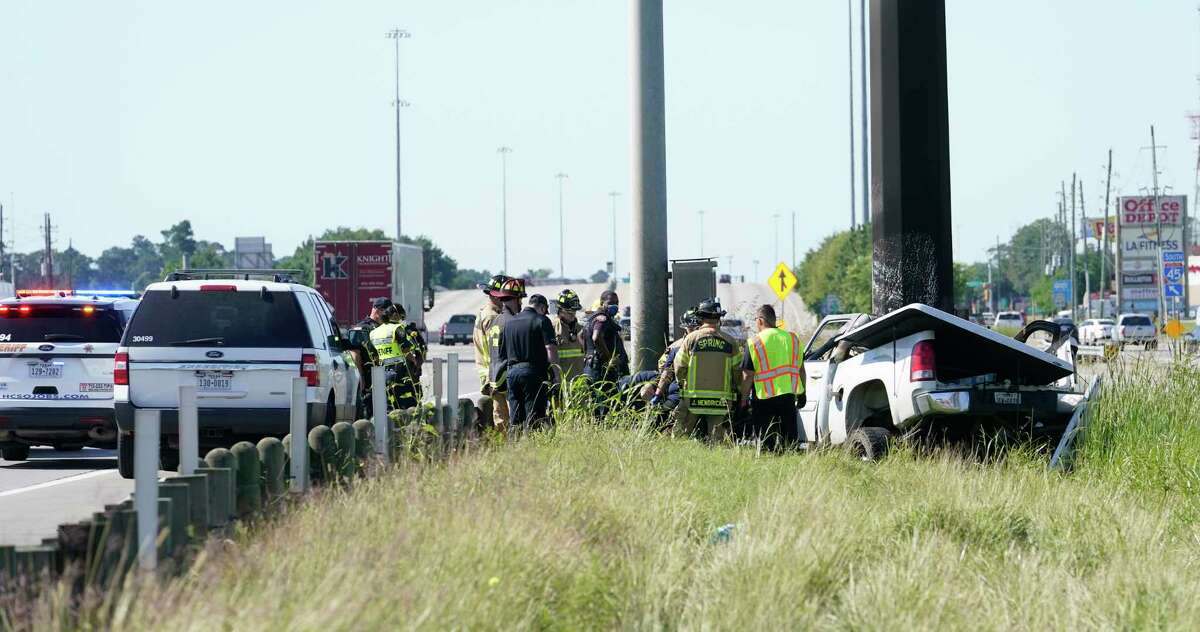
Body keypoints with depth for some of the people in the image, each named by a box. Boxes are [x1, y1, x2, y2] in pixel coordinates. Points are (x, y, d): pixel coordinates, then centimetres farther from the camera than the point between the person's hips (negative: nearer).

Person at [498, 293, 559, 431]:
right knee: (533, 419, -6)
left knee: (515, 421, 9)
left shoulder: (508, 322, 14)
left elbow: (501, 352, 17)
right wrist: (556, 374, -10)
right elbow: (551, 349, -13)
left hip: (512, 371, 5)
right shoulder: (542, 321, -4)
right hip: (533, 372, -5)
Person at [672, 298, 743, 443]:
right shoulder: (730, 342, 1)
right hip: (721, 401, 1)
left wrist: (682, 384, 20)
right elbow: (738, 371, 4)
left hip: (693, 397, -1)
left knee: (681, 435, 6)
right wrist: (737, 393, 18)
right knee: (716, 437, 6)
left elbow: (679, 367, 1)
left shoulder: (691, 338, -3)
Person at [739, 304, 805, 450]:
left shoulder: (755, 342, -9)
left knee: (765, 442, 2)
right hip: (789, 397, 4)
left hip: (765, 397, -4)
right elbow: (800, 369, 11)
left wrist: (743, 399, -2)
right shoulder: (793, 338, 6)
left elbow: (747, 375, -11)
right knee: (789, 438, 13)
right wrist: (801, 394, 20)